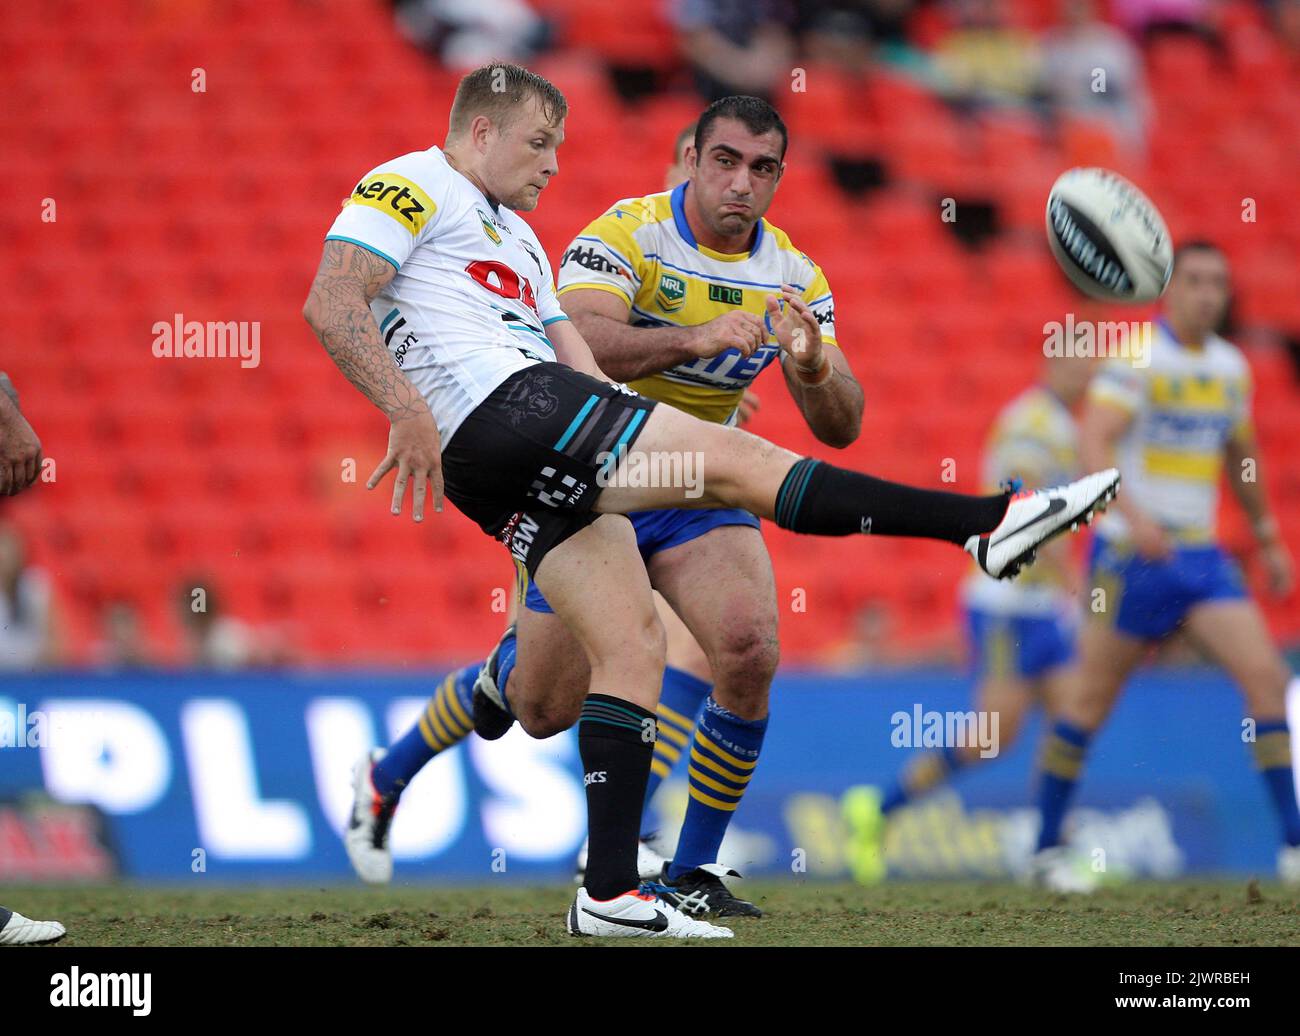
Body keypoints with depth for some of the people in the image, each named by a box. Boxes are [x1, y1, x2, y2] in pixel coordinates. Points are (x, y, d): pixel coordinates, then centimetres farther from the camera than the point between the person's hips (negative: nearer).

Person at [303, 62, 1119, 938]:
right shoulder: (410, 186, 4)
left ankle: (610, 892, -5)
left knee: (633, 642, 0)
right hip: (499, 409, -10)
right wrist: (408, 408, -22)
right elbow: (331, 304, -10)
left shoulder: (515, 237, 33)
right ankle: (989, 525, -19)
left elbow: (578, 365, 27)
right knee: (736, 460, -14)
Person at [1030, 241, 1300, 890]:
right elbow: (1093, 442, -21)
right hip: (1131, 555, -5)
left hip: (1200, 553, 5)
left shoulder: (1230, 366, 11)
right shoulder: (1137, 357, -10)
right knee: (1093, 701, 0)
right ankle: (1046, 849, 14)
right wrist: (1132, 514, -35)